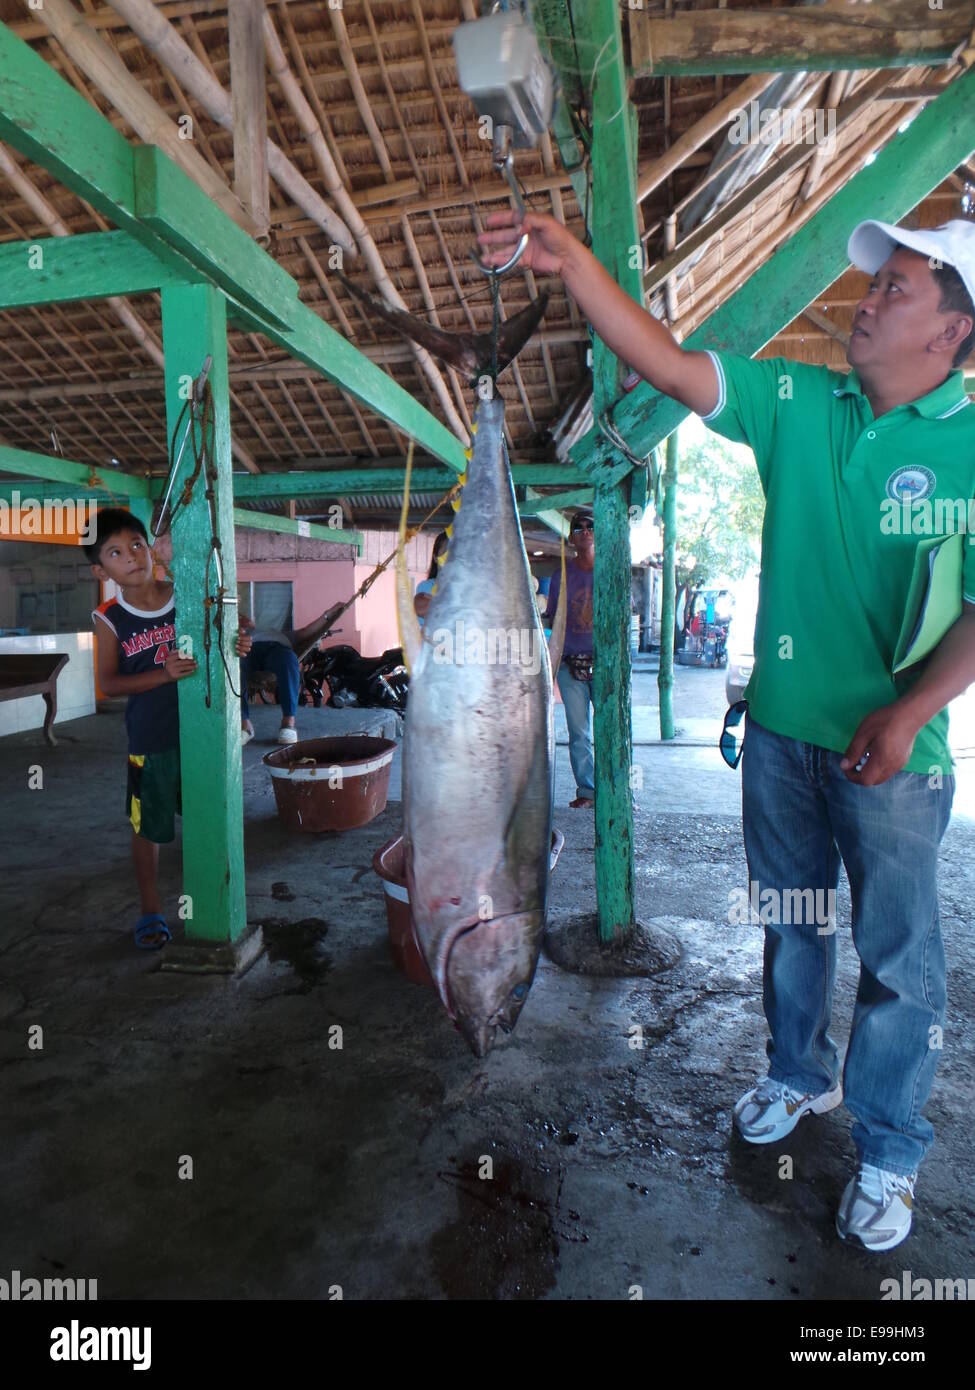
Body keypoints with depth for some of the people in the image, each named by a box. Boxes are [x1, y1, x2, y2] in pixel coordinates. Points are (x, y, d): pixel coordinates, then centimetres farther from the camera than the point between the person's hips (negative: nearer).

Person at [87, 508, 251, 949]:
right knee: (147, 827, 11)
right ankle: (151, 911, 30)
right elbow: (108, 682, -9)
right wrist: (164, 674, -23)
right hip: (150, 741, -1)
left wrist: (238, 645, -14)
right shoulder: (110, 619, -7)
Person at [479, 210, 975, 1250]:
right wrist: (574, 263, -12)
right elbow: (668, 366, -4)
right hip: (782, 727, 4)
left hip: (889, 748, -3)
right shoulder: (798, 403, 3)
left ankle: (888, 1152, 30)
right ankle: (799, 1076, 43)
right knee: (790, 922, 19)